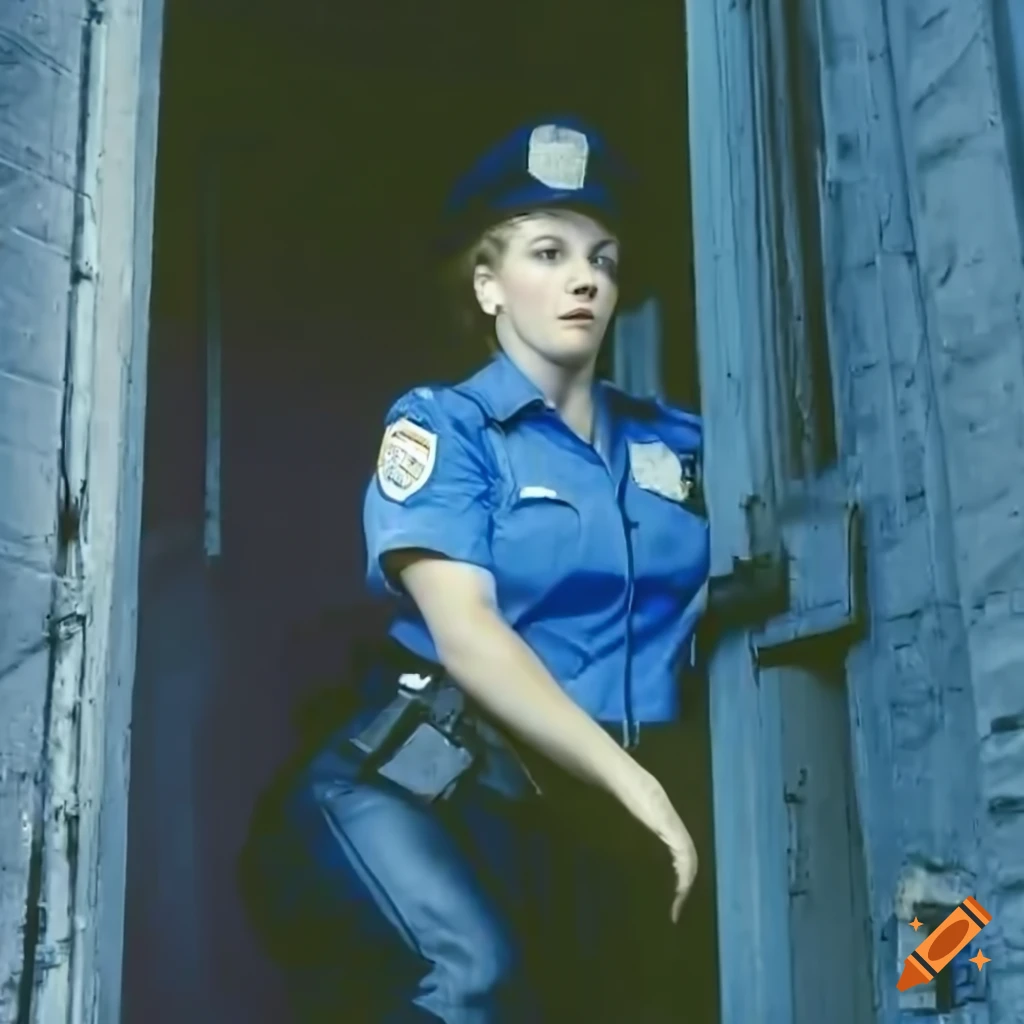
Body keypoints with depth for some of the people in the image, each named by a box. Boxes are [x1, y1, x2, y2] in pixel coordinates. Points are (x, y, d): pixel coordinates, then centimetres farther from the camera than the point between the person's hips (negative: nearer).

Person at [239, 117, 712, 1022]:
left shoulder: (675, 441, 17)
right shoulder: (442, 425, 3)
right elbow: (465, 633, -10)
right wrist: (637, 784, -17)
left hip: (593, 809, 5)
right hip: (429, 779, -5)